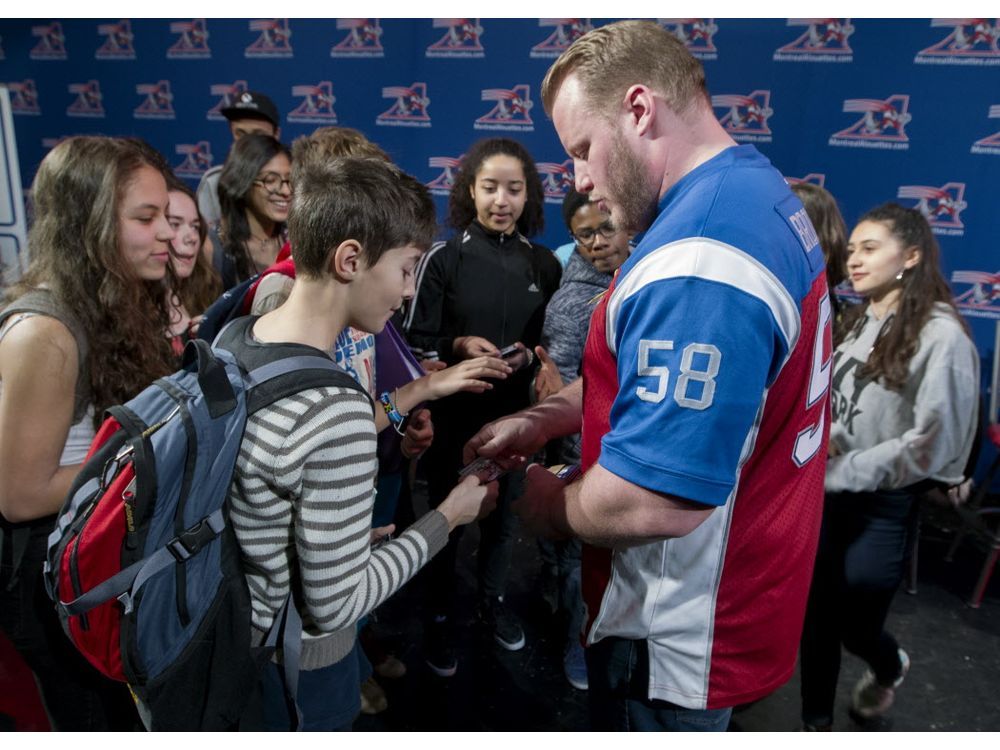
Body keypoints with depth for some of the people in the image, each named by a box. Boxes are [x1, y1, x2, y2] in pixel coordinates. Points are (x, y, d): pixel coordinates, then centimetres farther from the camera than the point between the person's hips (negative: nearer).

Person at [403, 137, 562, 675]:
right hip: (452, 414, -3)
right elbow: (415, 342, -7)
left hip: (513, 413, 3)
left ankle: (491, 601, 42)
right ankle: (439, 617, 32)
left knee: (502, 513, 18)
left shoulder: (544, 264, 1)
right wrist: (459, 346, -24)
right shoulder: (444, 258, -10)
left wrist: (528, 355, -12)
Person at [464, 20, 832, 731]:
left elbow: (653, 504, -34)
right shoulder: (760, 192, 3)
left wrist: (549, 505, -13)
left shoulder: (696, 259, -32)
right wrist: (543, 419, 4)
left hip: (677, 643, -9)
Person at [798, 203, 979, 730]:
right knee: (815, 618, 13)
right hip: (830, 496, 6)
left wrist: (835, 471, -17)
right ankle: (816, 723, 35)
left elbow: (929, 446, -18)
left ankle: (889, 667, 48)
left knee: (853, 622, 11)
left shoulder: (941, 335, -17)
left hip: (889, 506, -6)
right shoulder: (856, 321, 5)